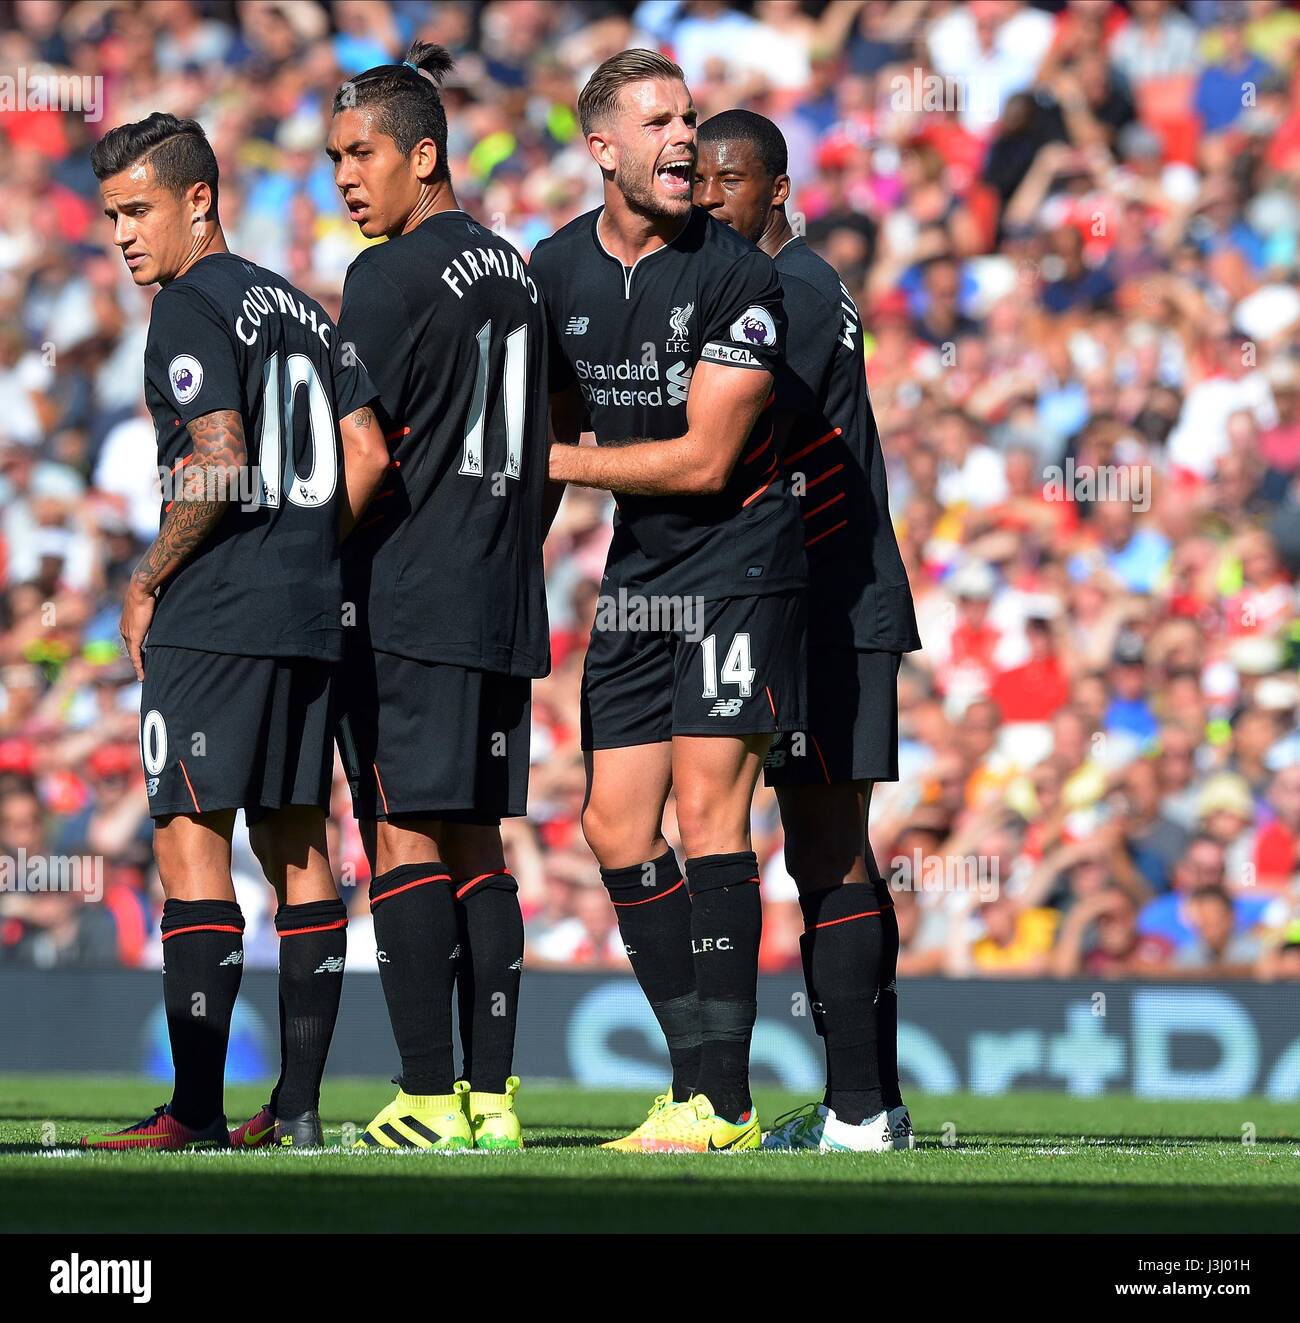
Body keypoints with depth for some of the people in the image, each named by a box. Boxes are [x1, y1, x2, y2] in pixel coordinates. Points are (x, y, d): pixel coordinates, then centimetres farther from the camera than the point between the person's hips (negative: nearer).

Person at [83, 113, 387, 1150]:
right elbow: (368, 457, 12)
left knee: (191, 841, -8)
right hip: (313, 616, 8)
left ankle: (196, 1110, -12)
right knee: (297, 845, 10)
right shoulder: (302, 309, 17)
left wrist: (147, 584, -8)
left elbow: (219, 461, -17)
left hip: (213, 617, -8)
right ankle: (298, 1105, 10)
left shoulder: (191, 306, -7)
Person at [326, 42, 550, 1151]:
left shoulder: (391, 279, -9)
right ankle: (491, 1093, 5)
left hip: (406, 599, -8)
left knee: (404, 839, -7)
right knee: (477, 843, 8)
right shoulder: (517, 271, 16)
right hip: (504, 602, 8)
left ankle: (429, 1099, -10)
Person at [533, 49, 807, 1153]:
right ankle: (702, 1074, 12)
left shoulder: (737, 275, -13)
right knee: (616, 828, 3)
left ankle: (721, 1101, -10)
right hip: (638, 572, 6)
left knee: (709, 812, -12)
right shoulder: (557, 271, 4)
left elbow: (705, 458, -15)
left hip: (737, 558, -6)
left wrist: (558, 463, -11)